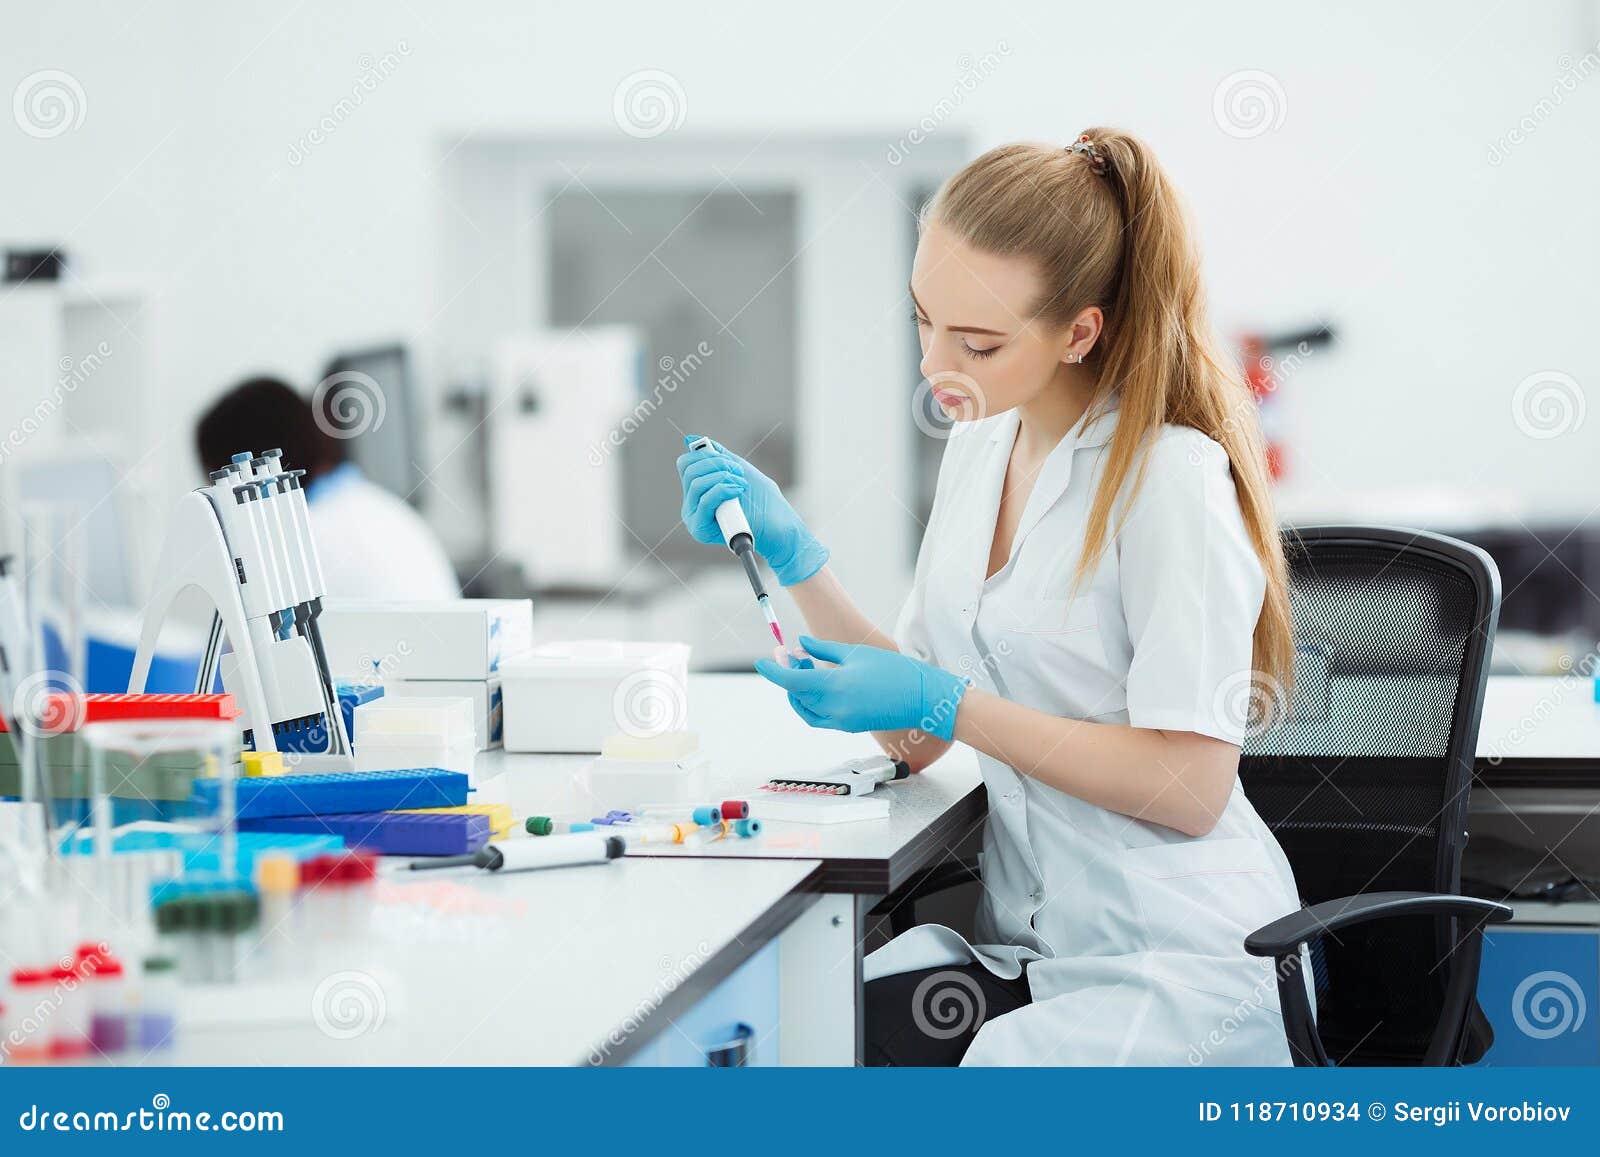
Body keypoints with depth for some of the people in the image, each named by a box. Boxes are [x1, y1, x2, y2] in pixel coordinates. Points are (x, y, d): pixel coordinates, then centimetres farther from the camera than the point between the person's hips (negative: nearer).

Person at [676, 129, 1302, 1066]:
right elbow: (916, 739, 11)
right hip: (1023, 948, 7)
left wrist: (947, 705, -19)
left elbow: (1190, 787, -17)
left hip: (1177, 974, -7)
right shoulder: (979, 449, 9)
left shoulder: (1169, 476, -14)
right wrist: (795, 555, 0)